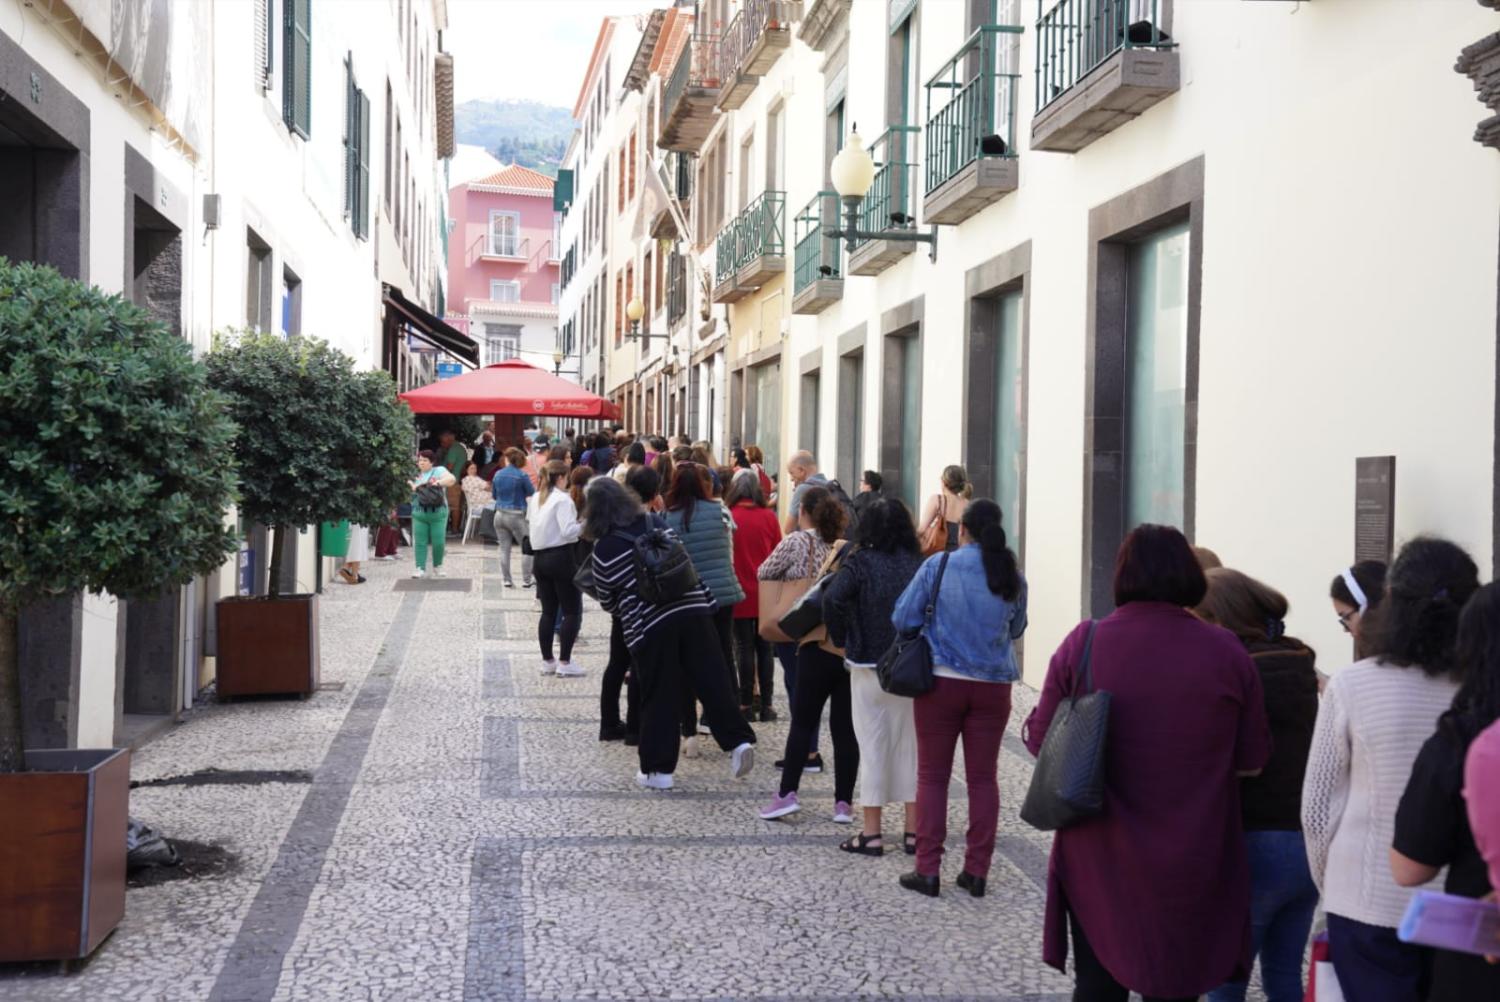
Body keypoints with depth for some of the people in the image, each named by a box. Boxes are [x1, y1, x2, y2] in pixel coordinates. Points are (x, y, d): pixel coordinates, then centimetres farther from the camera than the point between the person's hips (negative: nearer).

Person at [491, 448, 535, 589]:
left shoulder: (498, 475, 3)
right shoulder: (522, 475, -11)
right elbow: (532, 493, -1)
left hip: (500, 514, 4)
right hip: (516, 516, -4)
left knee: (504, 549, 6)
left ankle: (507, 580, 7)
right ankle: (526, 580, 4)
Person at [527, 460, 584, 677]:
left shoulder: (534, 499, 10)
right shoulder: (562, 499, -13)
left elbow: (529, 528, 16)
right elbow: (568, 531, -21)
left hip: (540, 557, 7)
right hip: (561, 557, -7)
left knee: (548, 611, 12)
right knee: (571, 611, 0)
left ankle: (547, 661, 14)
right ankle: (565, 662, -3)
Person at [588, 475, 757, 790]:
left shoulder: (604, 549, -2)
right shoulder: (657, 524, 9)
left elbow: (608, 601, 7)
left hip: (648, 625, -3)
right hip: (693, 610, 3)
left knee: (658, 698, 5)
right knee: (713, 681, 6)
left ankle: (658, 769, 11)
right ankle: (739, 740, -1)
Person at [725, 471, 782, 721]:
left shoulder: (728, 517, -9)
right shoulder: (769, 517, -4)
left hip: (740, 595, -1)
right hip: (766, 595, 2)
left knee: (744, 649, 5)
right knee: (765, 649, 8)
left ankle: (746, 704, 6)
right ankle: (766, 705, 8)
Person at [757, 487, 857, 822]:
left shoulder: (797, 542, -1)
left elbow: (765, 573, 7)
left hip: (816, 646, -3)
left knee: (803, 722, 5)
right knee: (845, 726, 6)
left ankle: (787, 793, 0)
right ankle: (843, 802, 7)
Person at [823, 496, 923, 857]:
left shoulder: (861, 562, -8)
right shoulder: (920, 565, -1)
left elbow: (832, 599, -22)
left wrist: (839, 638, -7)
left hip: (869, 668, -3)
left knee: (873, 748, 5)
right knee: (910, 747, 12)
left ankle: (871, 834, 8)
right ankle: (913, 831, 18)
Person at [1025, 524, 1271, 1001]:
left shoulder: (1083, 643, -9)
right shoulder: (1226, 652, -8)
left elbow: (1040, 740, -2)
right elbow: (1252, 761, -2)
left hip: (1100, 861, 0)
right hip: (1190, 869, 0)